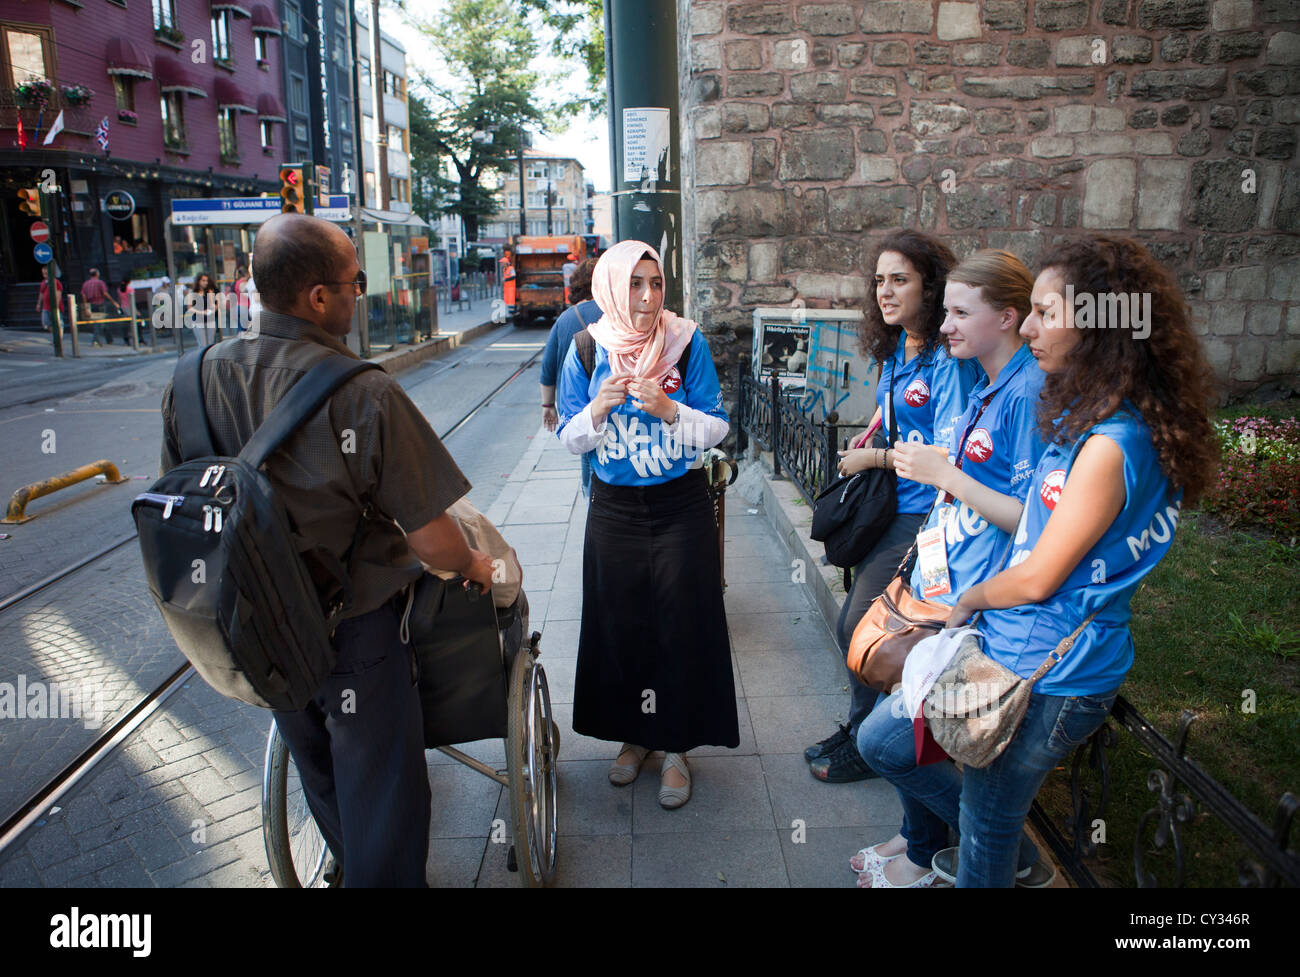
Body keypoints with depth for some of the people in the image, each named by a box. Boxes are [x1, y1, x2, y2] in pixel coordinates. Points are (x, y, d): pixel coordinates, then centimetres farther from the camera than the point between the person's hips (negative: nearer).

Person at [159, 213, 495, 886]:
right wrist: (472, 564, -2)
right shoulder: (363, 394, -28)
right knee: (378, 785, 14)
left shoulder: (198, 376, -9)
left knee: (317, 770, 29)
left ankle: (351, 865, 55)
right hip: (354, 626, -7)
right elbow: (430, 538, -24)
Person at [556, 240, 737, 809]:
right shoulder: (587, 351, -2)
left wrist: (669, 410, -22)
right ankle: (633, 734, 31)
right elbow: (570, 440, 0)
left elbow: (716, 429, -5)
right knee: (620, 622, 10)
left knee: (681, 622, 3)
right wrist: (598, 410, -20)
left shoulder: (688, 342, -5)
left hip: (682, 505, -1)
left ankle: (675, 746, 21)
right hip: (614, 507, 2)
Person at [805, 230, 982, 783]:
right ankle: (856, 732, 31)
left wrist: (873, 458, -12)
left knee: (864, 629, -3)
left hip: (921, 515, -8)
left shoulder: (948, 359, -17)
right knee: (853, 627, 12)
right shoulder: (894, 350, 9)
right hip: (886, 509, 8)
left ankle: (866, 746, 19)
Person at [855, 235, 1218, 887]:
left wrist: (966, 601, -3)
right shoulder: (1087, 419, 7)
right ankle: (999, 847, 35)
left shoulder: (1111, 446, -25)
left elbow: (1037, 578, -19)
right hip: (1005, 647, 9)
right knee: (881, 740, 18)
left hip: (1049, 680, -9)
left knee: (987, 834, 11)